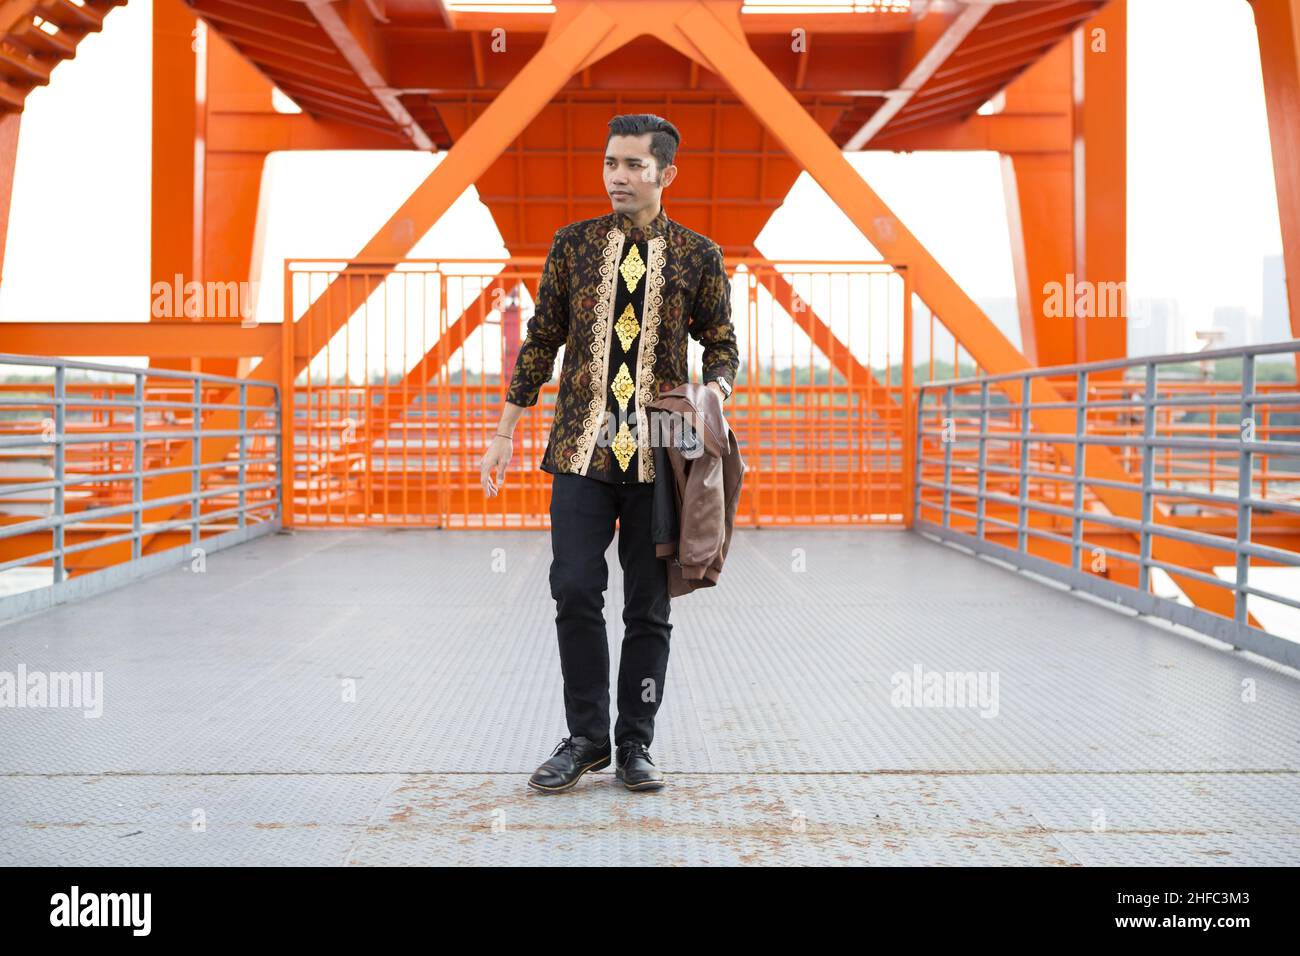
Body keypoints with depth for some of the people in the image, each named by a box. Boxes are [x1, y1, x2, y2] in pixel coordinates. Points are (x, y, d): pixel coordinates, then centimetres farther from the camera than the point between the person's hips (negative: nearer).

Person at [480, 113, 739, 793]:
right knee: (575, 590, -5)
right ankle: (587, 738, 12)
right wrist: (505, 433, 10)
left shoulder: (697, 255, 4)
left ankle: (635, 745, 17)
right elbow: (541, 340, 11)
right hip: (582, 449, 1)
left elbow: (722, 345, 10)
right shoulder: (573, 244, 8)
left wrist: (715, 392, -13)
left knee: (649, 604, 4)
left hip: (659, 454, -1)